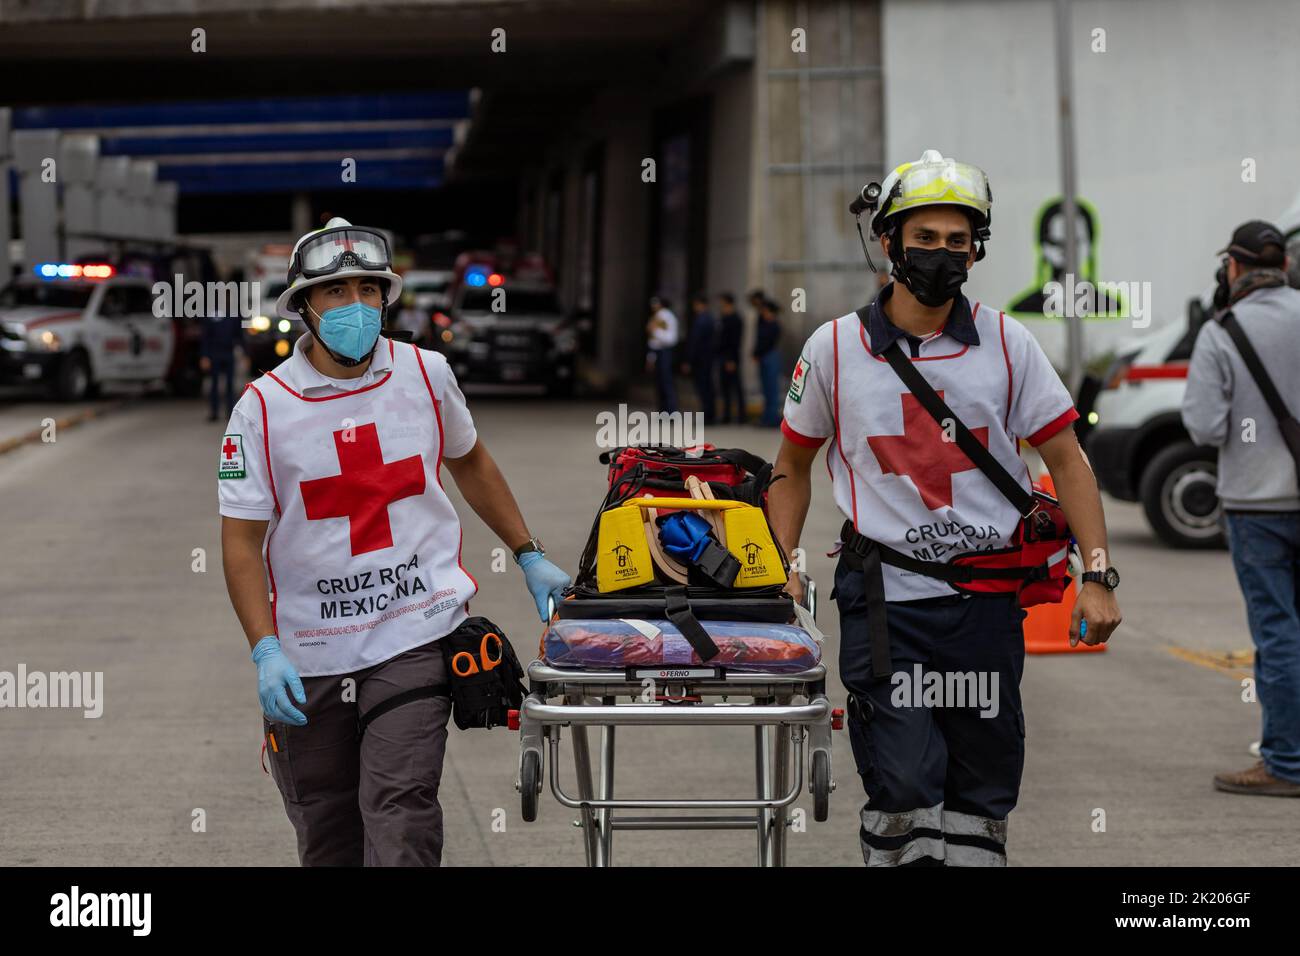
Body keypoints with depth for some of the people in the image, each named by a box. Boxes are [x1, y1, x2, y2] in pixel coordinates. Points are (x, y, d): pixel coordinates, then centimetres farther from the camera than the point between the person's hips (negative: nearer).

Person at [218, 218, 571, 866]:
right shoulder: (263, 408, -6)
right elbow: (241, 541, -5)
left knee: (400, 813, -14)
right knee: (326, 836, 11)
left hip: (415, 638, 0)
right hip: (307, 656, 0)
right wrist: (265, 651, -15)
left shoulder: (426, 374, 1)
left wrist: (529, 556, 21)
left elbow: (469, 462, 20)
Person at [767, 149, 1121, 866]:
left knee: (981, 793, 8)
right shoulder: (834, 348, 1)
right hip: (885, 599, -2)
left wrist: (1097, 577, -4)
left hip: (987, 598, 2)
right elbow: (793, 467, 13)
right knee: (904, 787, -10)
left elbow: (1066, 459, 4)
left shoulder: (1006, 343, 2)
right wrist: (782, 571, 3)